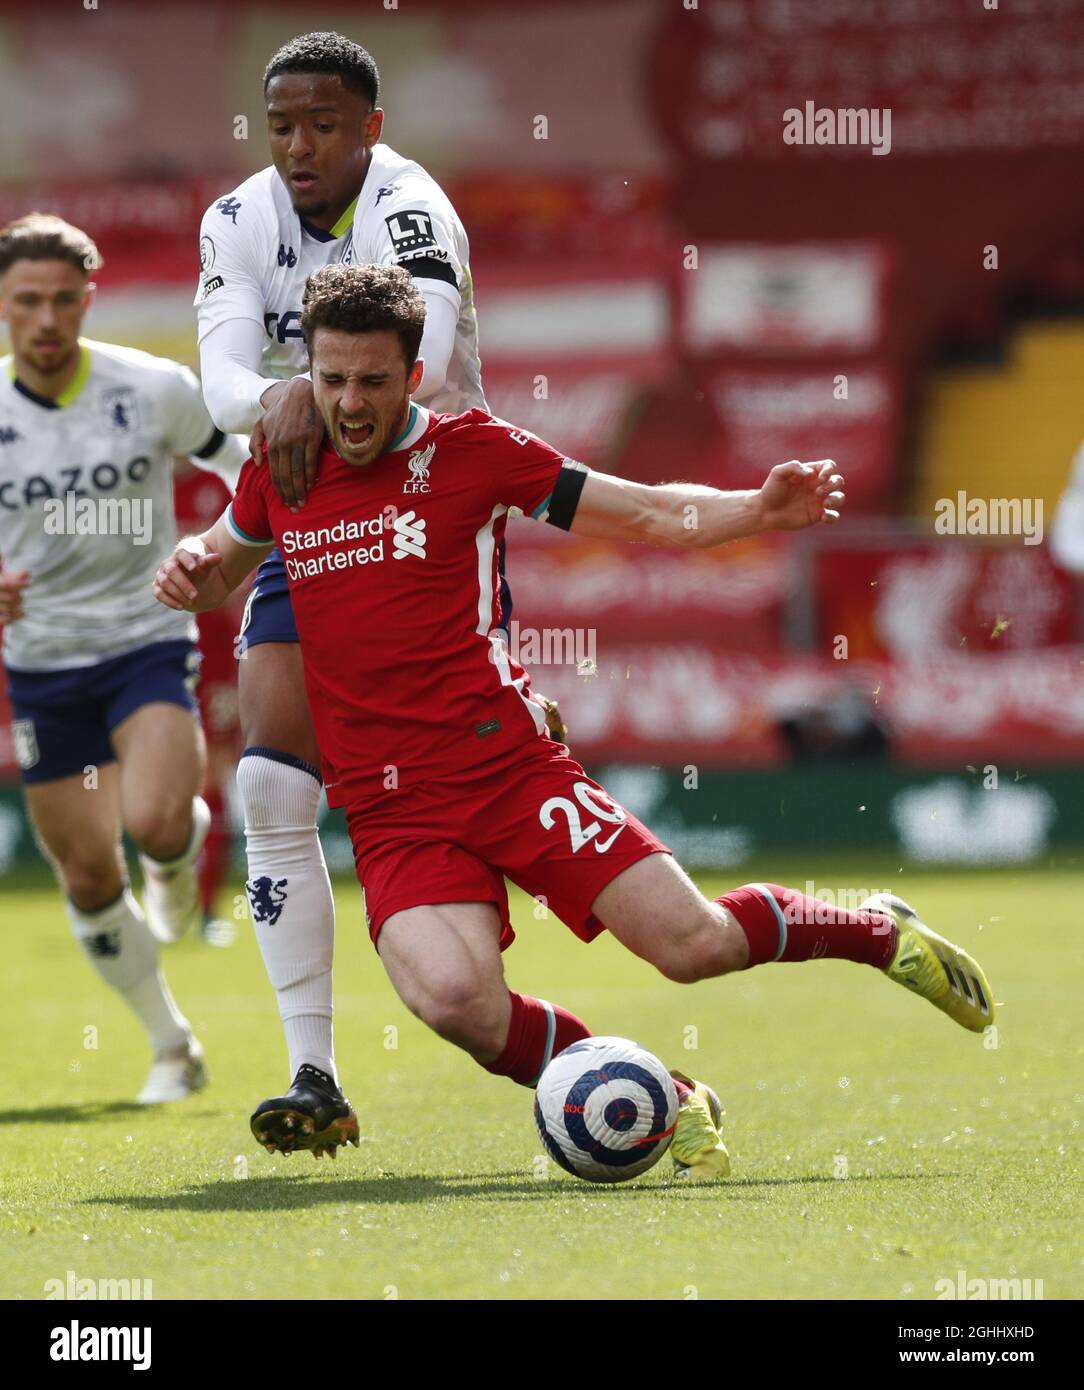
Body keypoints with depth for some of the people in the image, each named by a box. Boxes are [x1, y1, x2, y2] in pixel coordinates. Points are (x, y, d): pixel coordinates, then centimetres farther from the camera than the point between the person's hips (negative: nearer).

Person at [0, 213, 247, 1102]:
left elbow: (238, 466, 7)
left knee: (153, 820, -27)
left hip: (148, 639, -2)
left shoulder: (156, 389, -9)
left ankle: (182, 852, 12)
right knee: (87, 879, 5)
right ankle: (172, 1048, 23)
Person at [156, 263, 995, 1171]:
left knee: (695, 944, -11)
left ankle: (880, 932, 22)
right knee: (454, 999, -27)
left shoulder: (469, 450, 1)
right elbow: (218, 567, 29)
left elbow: (650, 516, 5)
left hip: (510, 763, -2)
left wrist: (757, 511, -13)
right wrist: (190, 574, 5)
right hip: (391, 812, 2)